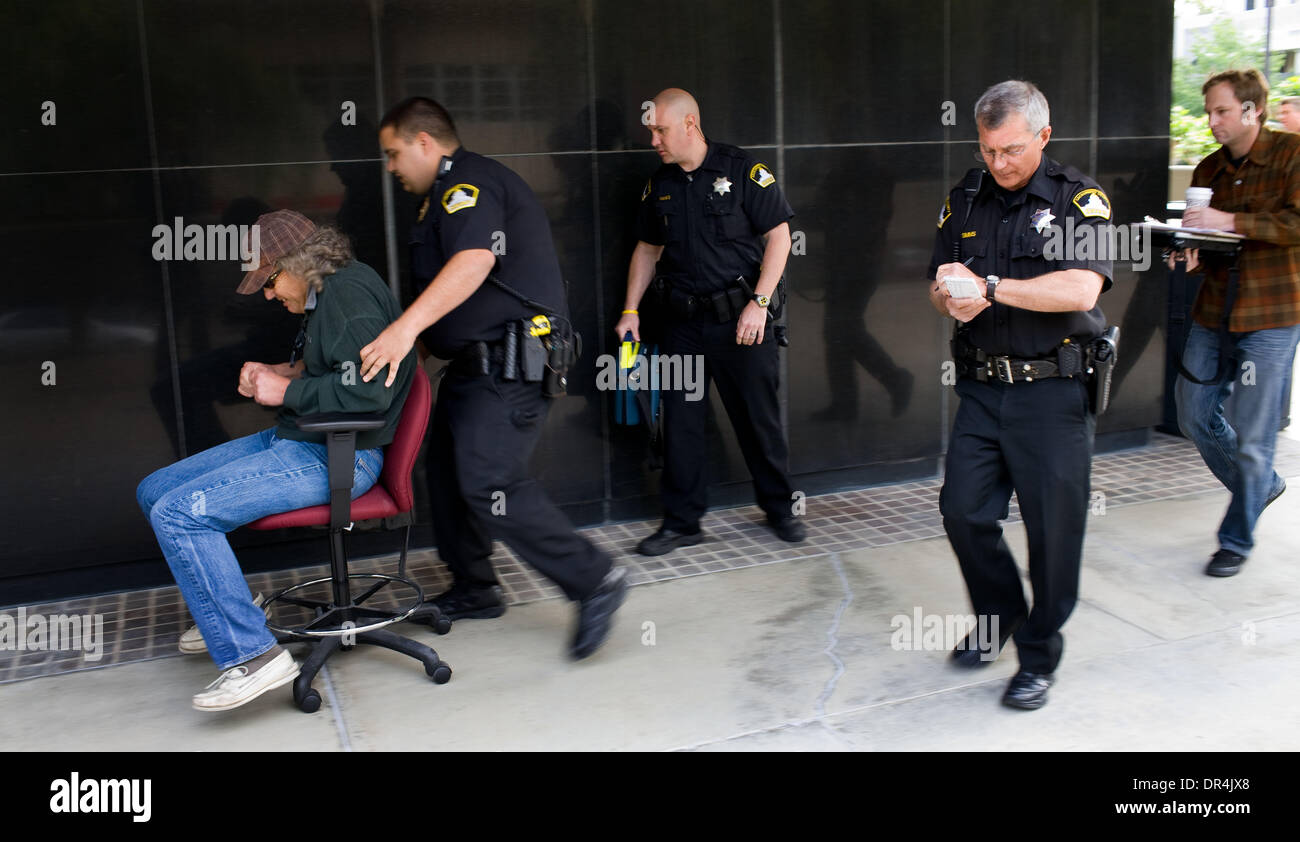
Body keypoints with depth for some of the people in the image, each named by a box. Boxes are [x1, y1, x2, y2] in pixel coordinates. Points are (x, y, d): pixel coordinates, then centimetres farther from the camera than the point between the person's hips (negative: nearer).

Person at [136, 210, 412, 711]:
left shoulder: (350, 294, -17)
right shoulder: (325, 295, 15)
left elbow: (368, 389, -29)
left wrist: (287, 391, -16)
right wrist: (278, 372, 10)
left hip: (339, 457, -11)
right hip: (296, 442, 11)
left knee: (179, 514, -22)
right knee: (154, 492, 12)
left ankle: (251, 654, -17)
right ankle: (229, 609, 23)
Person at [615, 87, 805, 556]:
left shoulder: (742, 170, -7)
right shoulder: (659, 185, 8)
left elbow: (779, 235, -7)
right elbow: (647, 249, 17)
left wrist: (759, 302, -14)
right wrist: (630, 310, 10)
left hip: (740, 318, -4)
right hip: (684, 322, 4)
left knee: (759, 417, 6)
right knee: (681, 422, 4)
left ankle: (779, 507, 25)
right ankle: (682, 522, 16)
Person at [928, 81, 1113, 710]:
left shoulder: (1080, 199, -5)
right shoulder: (965, 200, 10)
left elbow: (1080, 289, -20)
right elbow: (940, 286, 13)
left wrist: (987, 286, -19)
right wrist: (953, 300, -12)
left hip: (1053, 392, -4)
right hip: (982, 389, 4)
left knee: (1052, 527, 2)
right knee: (963, 511, 4)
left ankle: (1040, 654, 20)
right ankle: (999, 614, 31)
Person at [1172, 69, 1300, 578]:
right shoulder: (1208, 169, 11)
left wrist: (1232, 222, -25)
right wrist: (1190, 256, -5)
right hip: (1214, 312, 6)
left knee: (1253, 437, -1)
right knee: (1194, 414, 11)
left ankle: (1237, 540, 16)